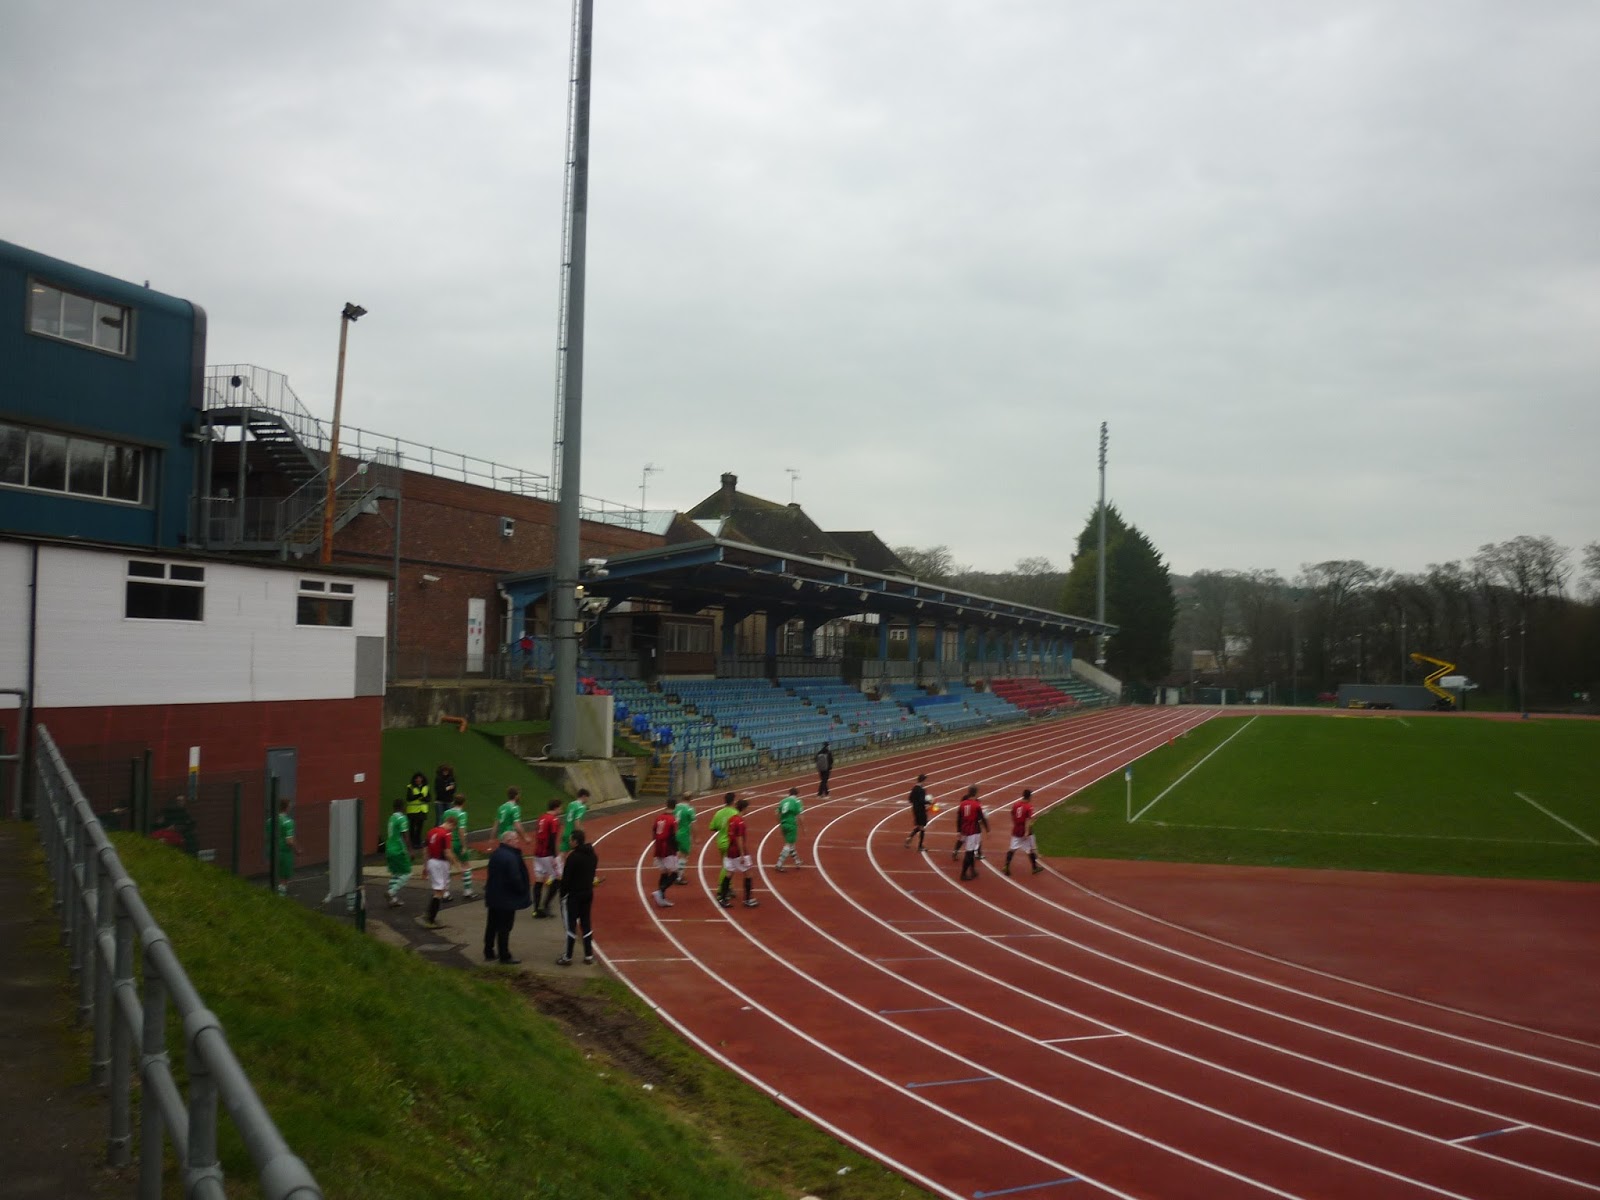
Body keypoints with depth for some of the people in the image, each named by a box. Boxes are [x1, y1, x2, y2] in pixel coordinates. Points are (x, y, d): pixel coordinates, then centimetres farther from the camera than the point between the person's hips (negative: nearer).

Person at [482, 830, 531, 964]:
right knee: (504, 928, 1)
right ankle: (504, 956, 9)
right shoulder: (511, 857, -23)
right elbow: (515, 879, -24)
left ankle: (488, 953, 24)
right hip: (507, 899, -8)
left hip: (493, 897, 8)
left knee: (491, 926, 16)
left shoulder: (495, 854, 5)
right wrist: (524, 893, -11)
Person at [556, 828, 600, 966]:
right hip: (588, 893, 7)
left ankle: (568, 957, 5)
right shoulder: (592, 855, 4)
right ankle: (589, 956, 15)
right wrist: (588, 885, 15)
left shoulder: (573, 857, -19)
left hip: (573, 894, -7)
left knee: (571, 925, 0)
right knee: (586, 924, 13)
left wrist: (562, 894, -7)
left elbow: (566, 877, -17)